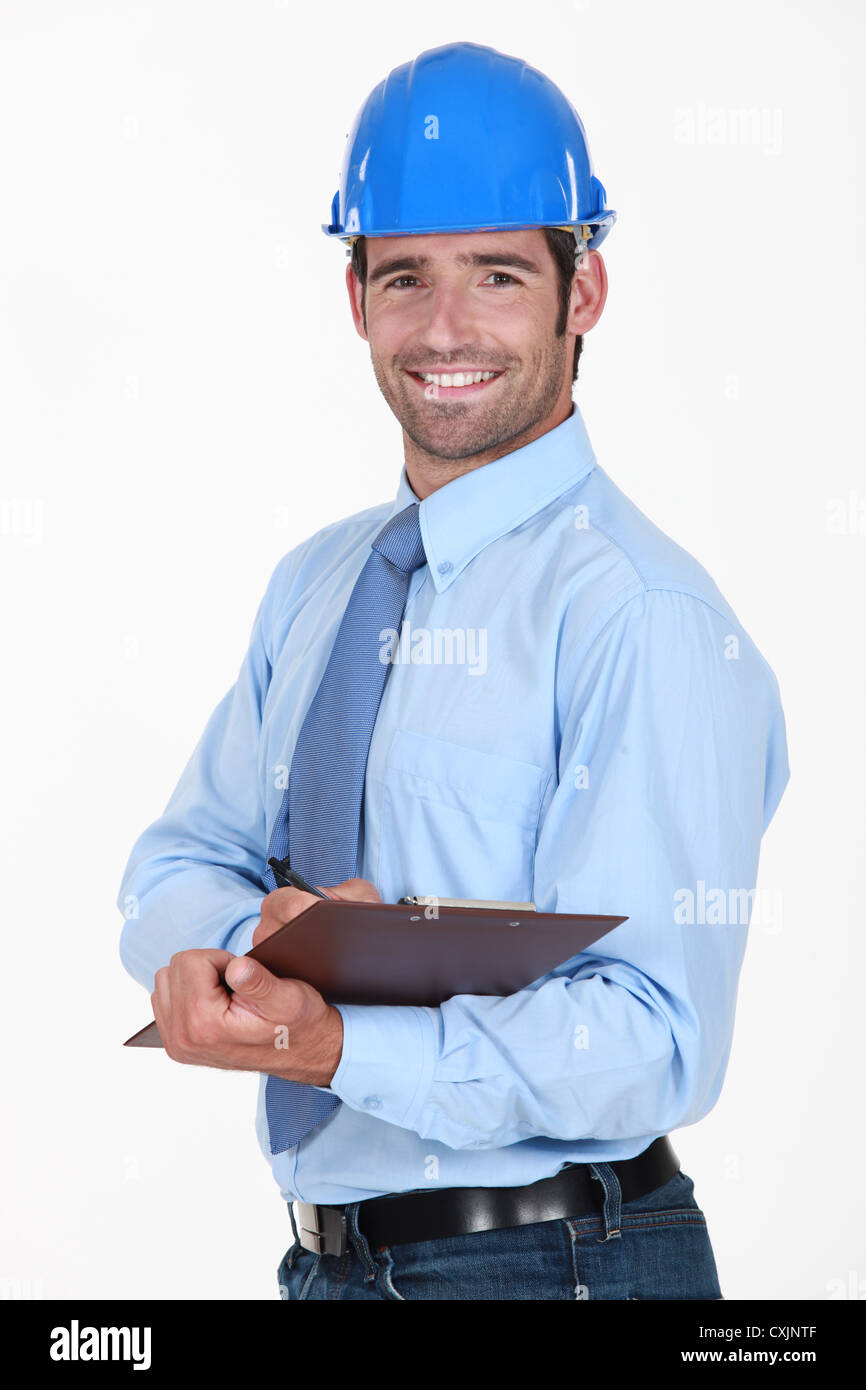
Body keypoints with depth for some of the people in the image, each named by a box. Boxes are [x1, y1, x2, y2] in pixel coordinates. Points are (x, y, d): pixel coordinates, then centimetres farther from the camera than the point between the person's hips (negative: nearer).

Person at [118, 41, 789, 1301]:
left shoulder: (644, 619, -17)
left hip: (553, 1264, -6)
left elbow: (654, 1041, -22)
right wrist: (260, 932, -16)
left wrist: (335, 1046, -34)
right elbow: (174, 871, 6)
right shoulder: (317, 586, 8)